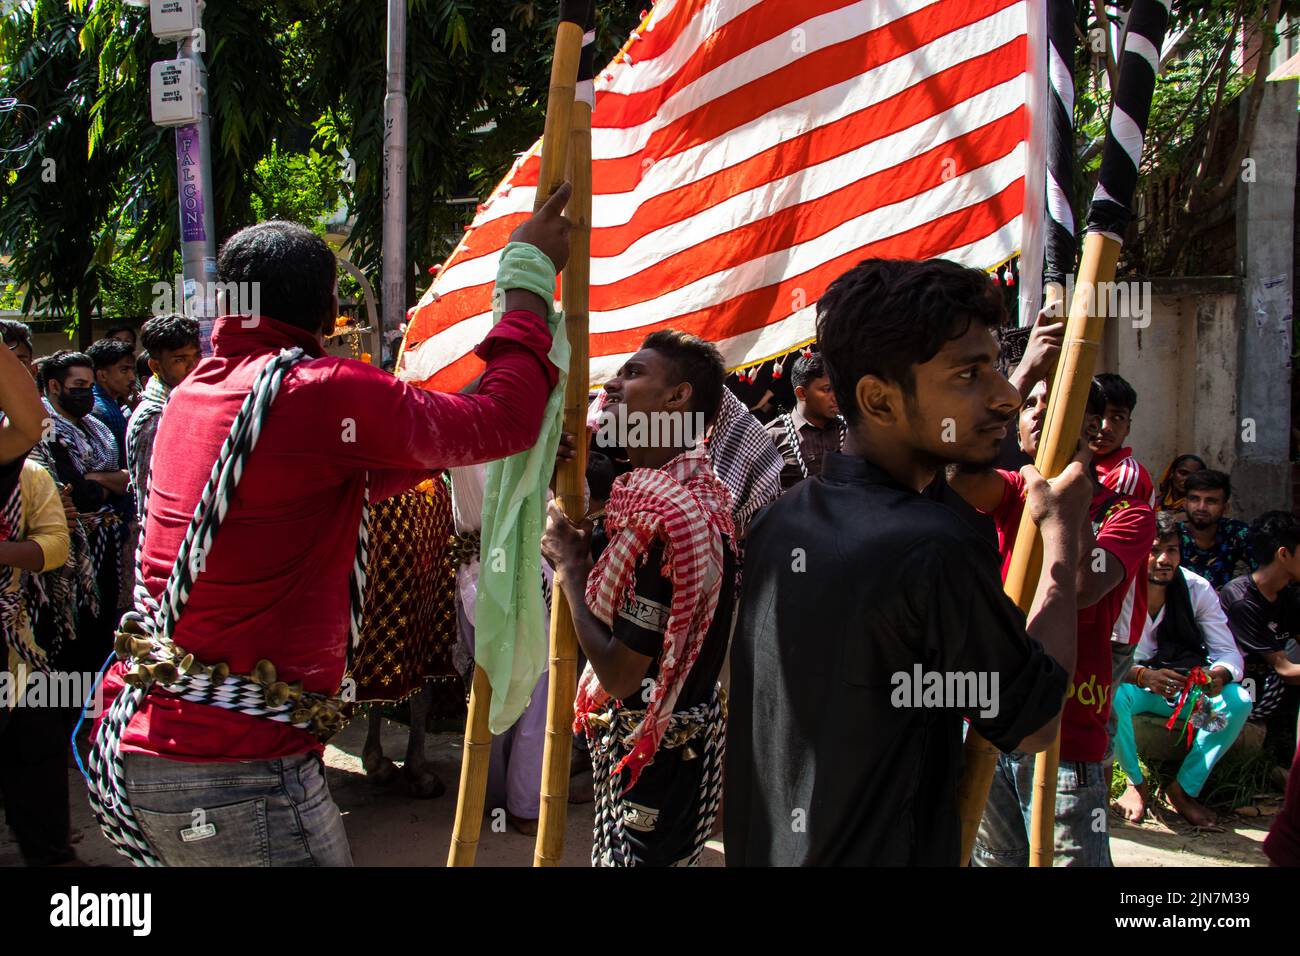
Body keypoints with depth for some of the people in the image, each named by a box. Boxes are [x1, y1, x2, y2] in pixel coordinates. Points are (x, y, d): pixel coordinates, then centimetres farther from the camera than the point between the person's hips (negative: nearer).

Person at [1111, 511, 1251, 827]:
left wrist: (1219, 675, -34)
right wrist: (1143, 676, -42)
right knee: (1111, 694, -37)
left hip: (1184, 685, 3)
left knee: (1239, 700, -24)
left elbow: (1228, 651, -8)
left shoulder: (1198, 589, -9)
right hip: (1130, 683, -3)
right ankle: (1136, 783, -10)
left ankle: (1186, 787, -6)